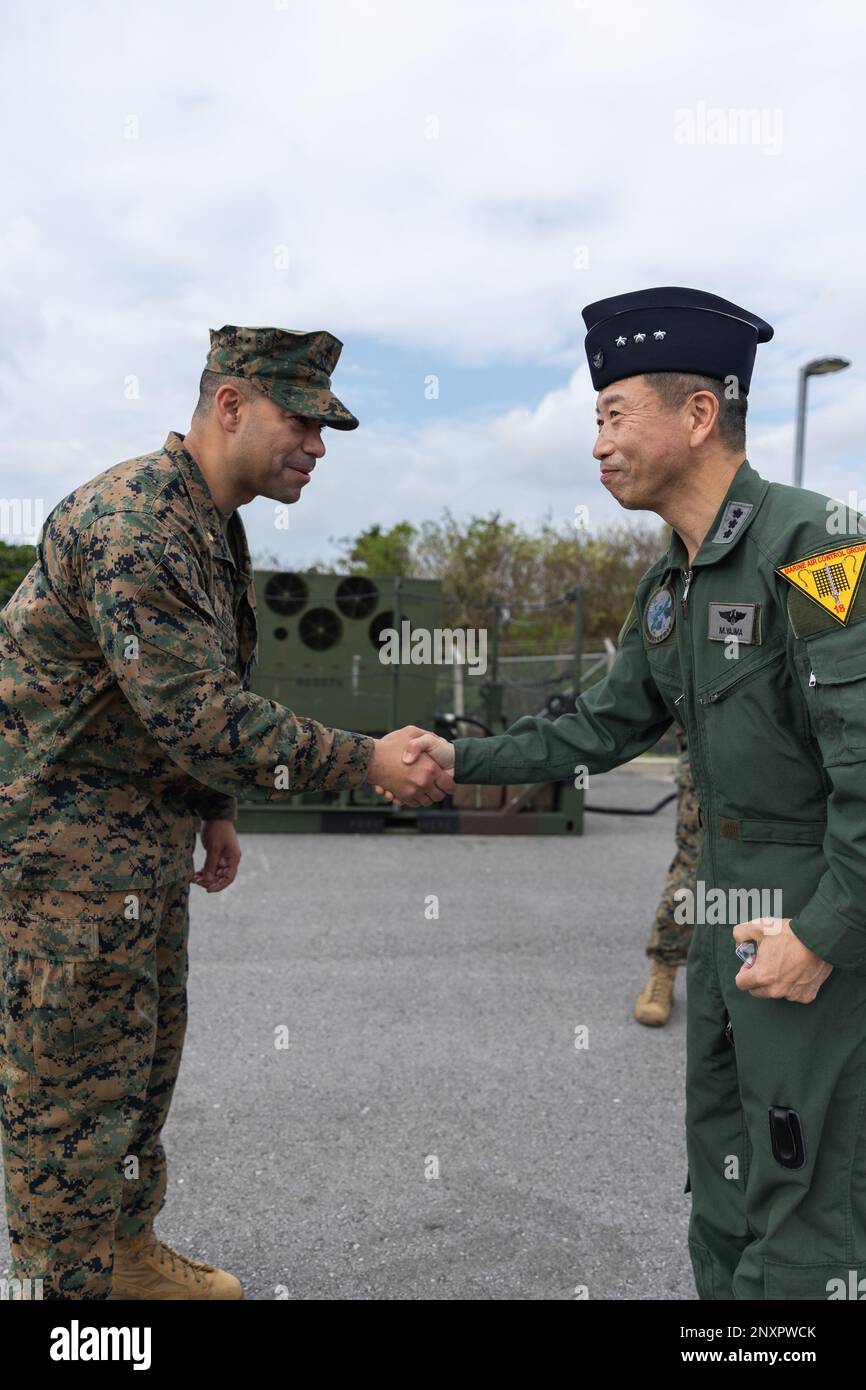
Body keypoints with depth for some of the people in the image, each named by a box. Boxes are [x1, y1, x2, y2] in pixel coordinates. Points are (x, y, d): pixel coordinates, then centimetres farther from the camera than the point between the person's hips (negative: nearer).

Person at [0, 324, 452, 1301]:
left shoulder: (209, 520, 10)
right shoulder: (133, 523, -24)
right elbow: (196, 714, -29)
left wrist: (213, 810, 15)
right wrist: (368, 760, -25)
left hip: (144, 830, 10)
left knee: (146, 1051, 19)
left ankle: (129, 1251, 36)